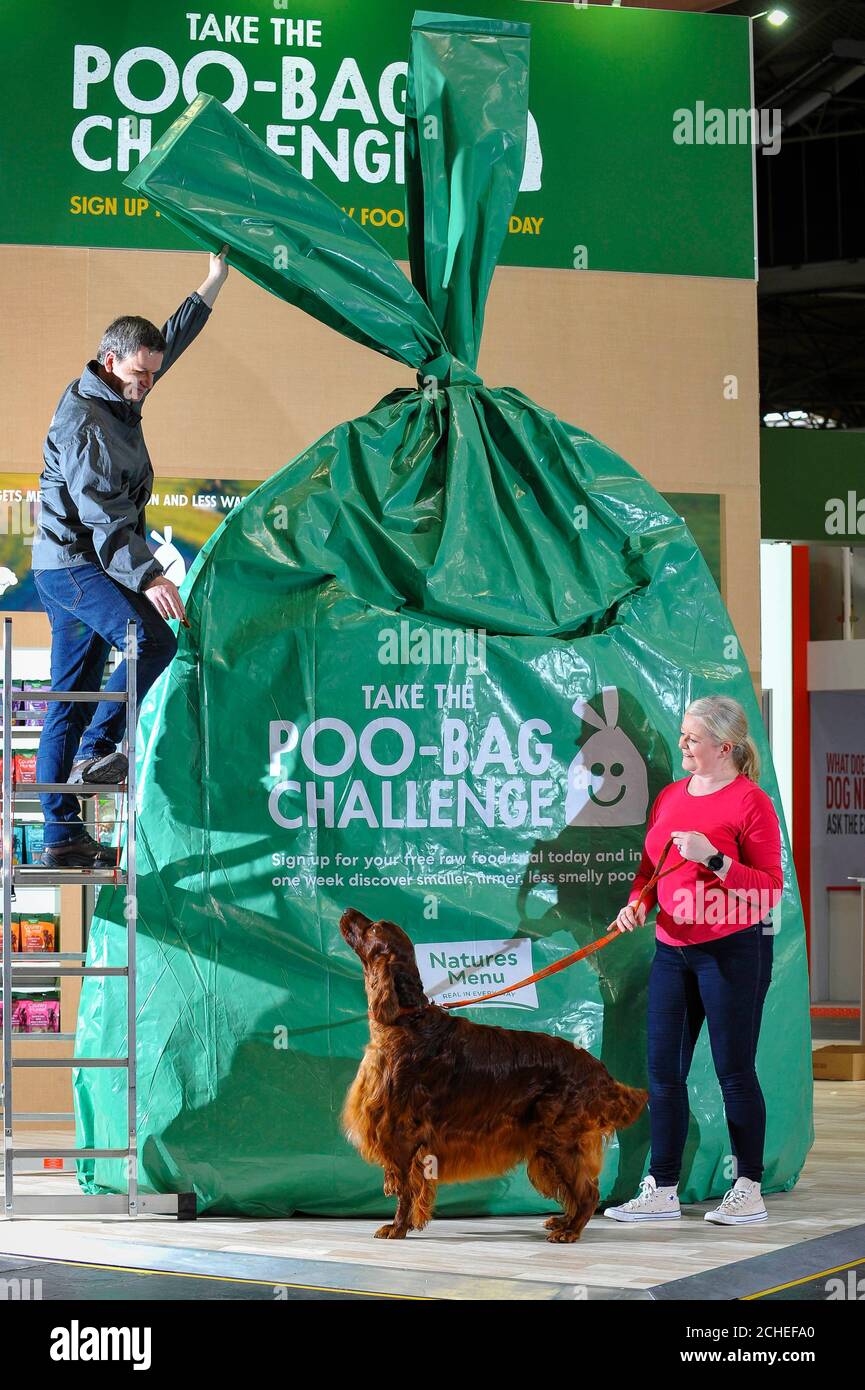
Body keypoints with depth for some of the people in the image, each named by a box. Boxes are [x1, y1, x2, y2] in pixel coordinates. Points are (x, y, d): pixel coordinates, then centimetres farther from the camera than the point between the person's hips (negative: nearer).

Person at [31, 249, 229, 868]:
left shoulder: (118, 398, 13)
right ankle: (96, 749, -22)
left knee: (71, 699, 7)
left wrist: (215, 280, 27)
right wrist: (148, 576, -33)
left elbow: (173, 338, 28)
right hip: (73, 563, -10)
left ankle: (63, 836, 7)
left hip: (78, 569, 10)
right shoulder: (84, 421, -16)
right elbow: (101, 512, -25)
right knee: (152, 640, -26)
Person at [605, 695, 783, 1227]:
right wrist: (637, 903, 1)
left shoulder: (751, 802, -9)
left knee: (735, 1071, -1)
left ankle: (749, 1191, 10)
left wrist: (714, 858, -22)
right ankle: (662, 1191, 12)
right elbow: (651, 867, 20)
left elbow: (771, 887, -12)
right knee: (664, 1069, 6)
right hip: (673, 947, 7)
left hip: (734, 949, -7)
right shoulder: (670, 796, 12)